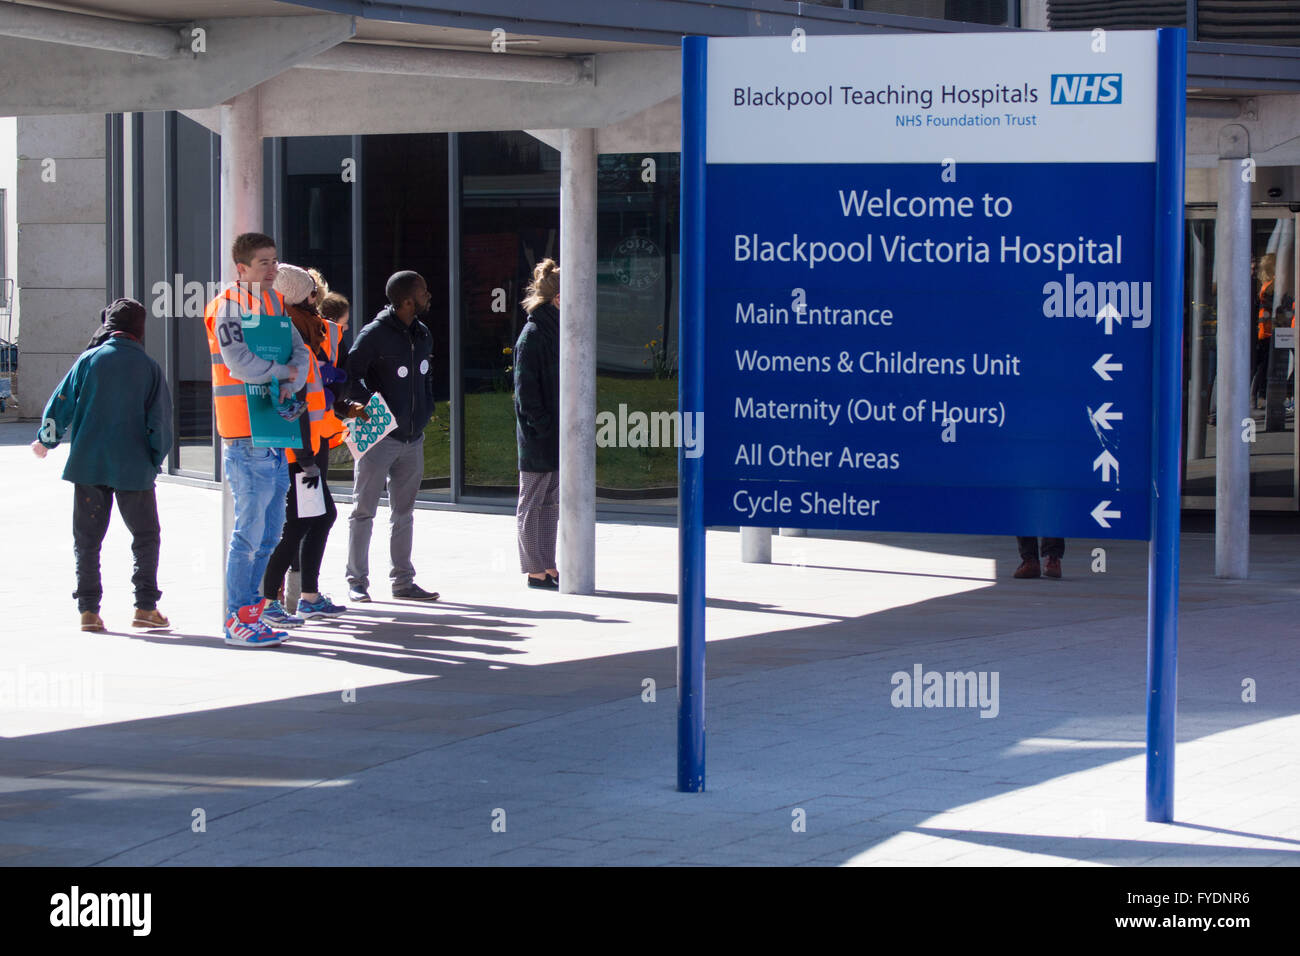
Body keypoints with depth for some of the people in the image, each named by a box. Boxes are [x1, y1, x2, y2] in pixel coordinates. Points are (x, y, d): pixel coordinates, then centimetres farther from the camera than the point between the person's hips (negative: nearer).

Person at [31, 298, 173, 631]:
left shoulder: (89, 360, -2)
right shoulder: (149, 367, -1)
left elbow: (61, 403, 1)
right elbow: (160, 420, -1)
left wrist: (46, 440, 17)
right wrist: (156, 459, 13)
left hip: (88, 465, 1)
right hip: (134, 467, -1)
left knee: (87, 538, 9)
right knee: (146, 536, 10)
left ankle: (89, 610, 6)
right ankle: (145, 606, 3)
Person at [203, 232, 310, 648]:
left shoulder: (275, 306, 16)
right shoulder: (228, 308, -9)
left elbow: (300, 353, 9)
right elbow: (240, 364, -20)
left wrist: (291, 383, -11)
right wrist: (284, 371, -6)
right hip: (247, 439, -8)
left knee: (269, 532, 12)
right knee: (250, 531, -6)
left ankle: (248, 609, 20)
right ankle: (238, 619, -1)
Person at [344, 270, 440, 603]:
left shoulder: (423, 335, 11)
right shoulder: (374, 334, -12)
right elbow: (352, 373, -12)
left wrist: (427, 410, 13)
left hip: (413, 438, 7)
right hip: (379, 438, -7)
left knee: (404, 512, 12)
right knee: (364, 510, -1)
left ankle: (403, 580, 19)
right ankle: (357, 582, 4)